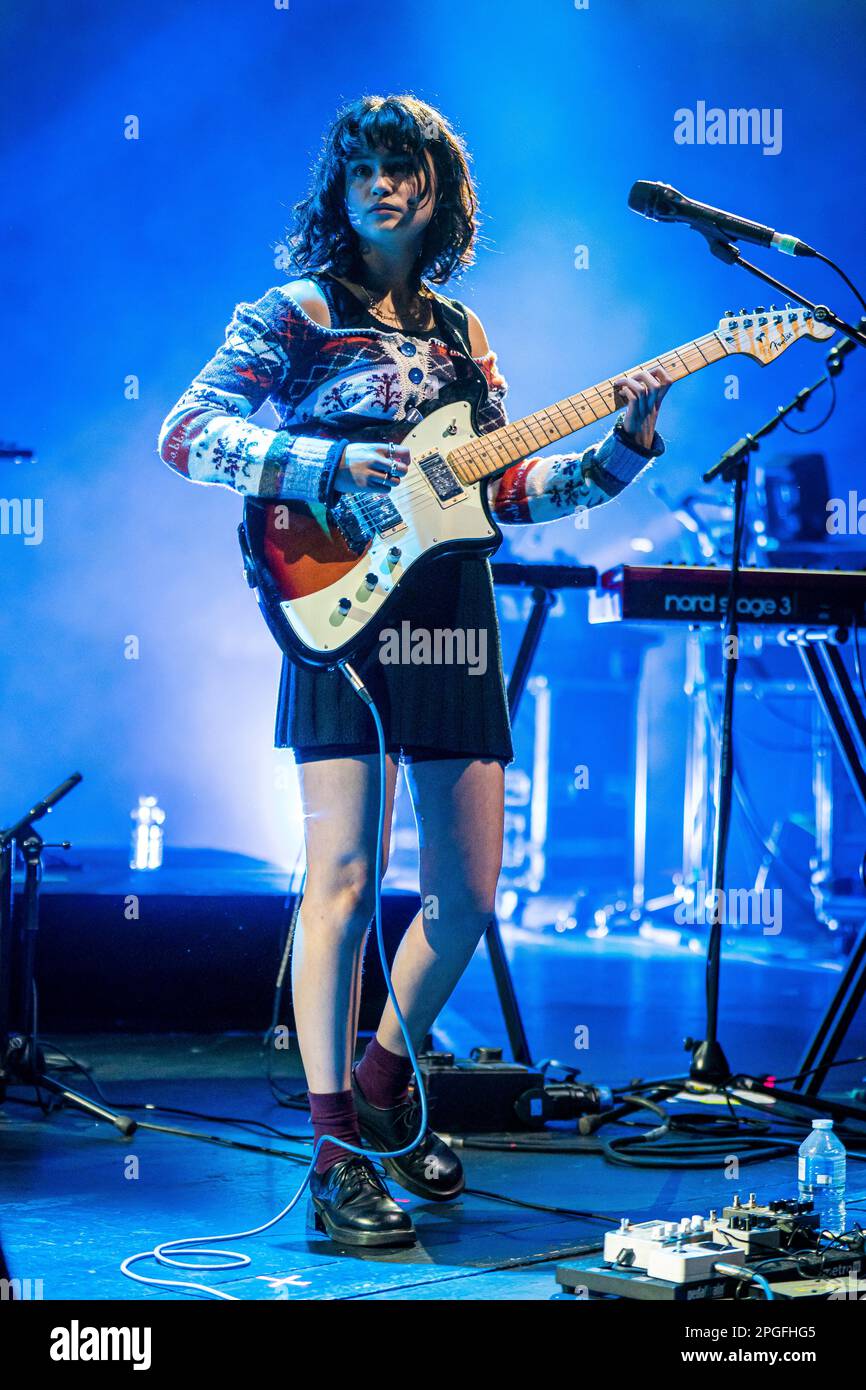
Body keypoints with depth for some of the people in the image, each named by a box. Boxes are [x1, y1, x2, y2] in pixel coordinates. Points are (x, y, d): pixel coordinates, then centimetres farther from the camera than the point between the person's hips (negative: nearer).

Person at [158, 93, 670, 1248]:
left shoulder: (458, 332, 19)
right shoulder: (298, 315, 2)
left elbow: (504, 494, 18)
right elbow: (185, 436, -8)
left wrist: (624, 445, 6)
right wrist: (331, 466, -19)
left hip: (455, 619, 6)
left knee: (468, 896, 5)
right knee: (345, 879, -12)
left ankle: (382, 1081, 28)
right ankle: (337, 1154, -6)